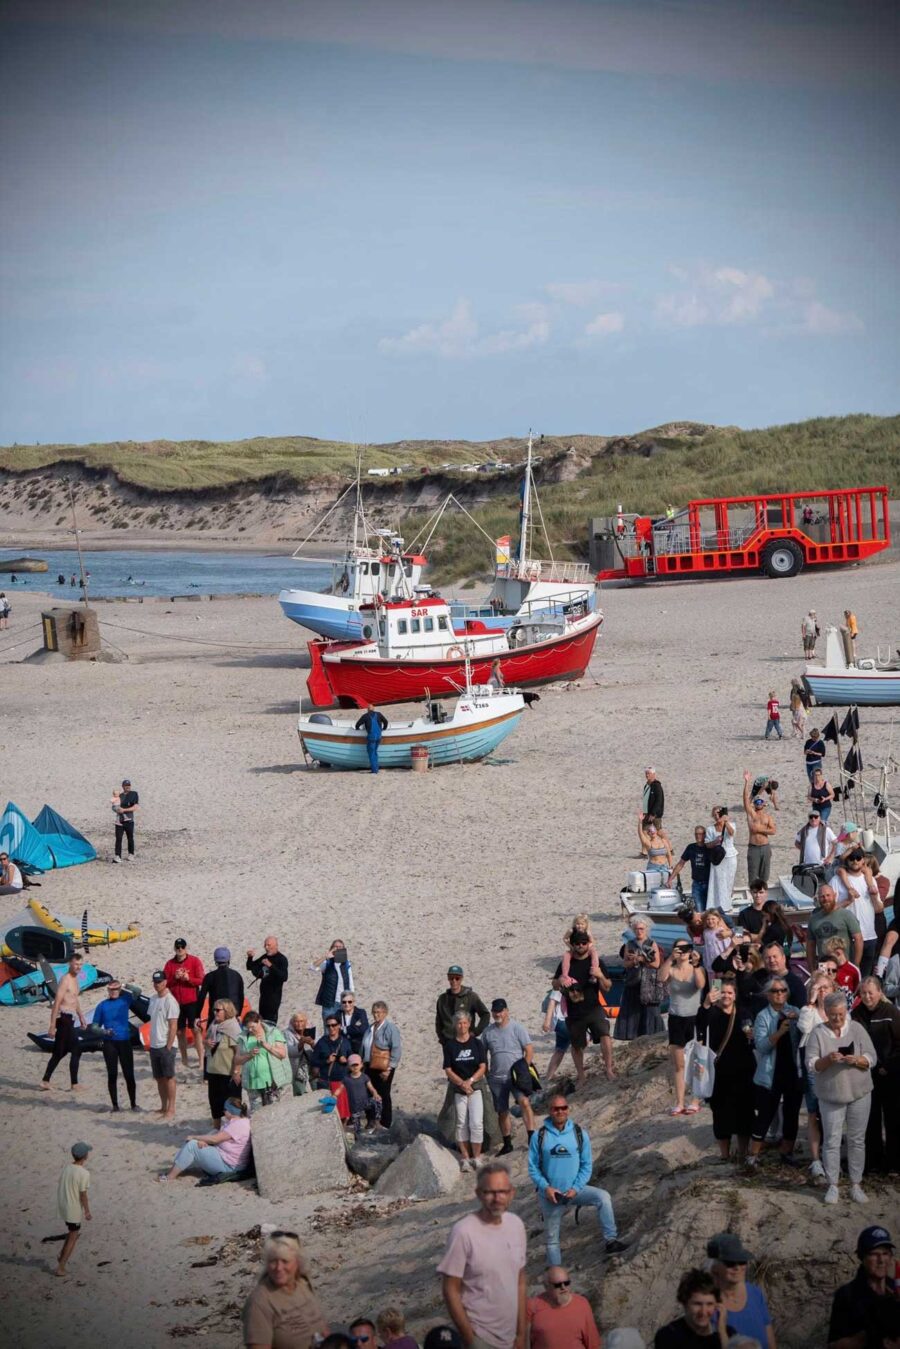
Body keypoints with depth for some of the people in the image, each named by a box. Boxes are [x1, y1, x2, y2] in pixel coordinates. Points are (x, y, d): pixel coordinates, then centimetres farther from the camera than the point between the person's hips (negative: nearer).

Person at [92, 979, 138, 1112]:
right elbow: (95, 1026, 4)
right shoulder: (102, 1006, 4)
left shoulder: (125, 1000, 5)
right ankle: (115, 1105, 9)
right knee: (112, 1075, 2)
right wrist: (104, 1031, -13)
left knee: (129, 1074, 1)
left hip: (125, 1042, 0)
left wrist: (124, 987, -2)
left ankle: (134, 1104, 11)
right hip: (109, 1043, 0)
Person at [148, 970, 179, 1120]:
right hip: (154, 1045, 8)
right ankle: (163, 1107, 22)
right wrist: (151, 1041, 12)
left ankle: (171, 1109, 2)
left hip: (166, 1046, -8)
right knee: (159, 1078, 13)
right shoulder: (153, 999, 10)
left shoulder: (170, 1001, -14)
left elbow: (173, 1026, -15)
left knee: (169, 1077, -2)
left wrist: (168, 1047, -17)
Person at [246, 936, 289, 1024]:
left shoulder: (281, 959, -10)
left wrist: (271, 966, -30)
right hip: (264, 993, 8)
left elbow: (284, 977, -23)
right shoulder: (264, 957, 11)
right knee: (262, 1017, 13)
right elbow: (250, 967, 20)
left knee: (271, 1019, -10)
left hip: (274, 993, -8)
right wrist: (250, 958, 0)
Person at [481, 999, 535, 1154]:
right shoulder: (488, 1032, 7)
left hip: (516, 1076, -4)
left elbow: (529, 1050, -5)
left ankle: (531, 1137, -24)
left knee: (524, 1101, -25)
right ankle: (507, 1144, 22)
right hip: (496, 1078, 4)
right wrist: (485, 1072, 6)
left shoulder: (517, 1028, -4)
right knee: (502, 1112, 10)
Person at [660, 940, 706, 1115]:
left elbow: (701, 985, -19)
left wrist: (696, 964, -28)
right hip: (676, 1019, 2)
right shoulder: (671, 970, 2)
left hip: (694, 1018, -2)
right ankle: (679, 1102, 9)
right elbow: (662, 977, -20)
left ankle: (695, 1101, 7)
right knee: (678, 1064, 5)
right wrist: (670, 958, -31)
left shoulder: (698, 969, 1)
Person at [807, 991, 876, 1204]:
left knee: (857, 1139, 5)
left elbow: (872, 1058, -1)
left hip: (859, 1094, 1)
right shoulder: (817, 1033, -1)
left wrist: (856, 1060, -22)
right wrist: (827, 1059, -26)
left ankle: (856, 1184, 13)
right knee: (831, 1140, 1)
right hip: (831, 1096, -1)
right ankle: (833, 1185, 8)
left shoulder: (857, 1029, 1)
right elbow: (811, 1064, -6)